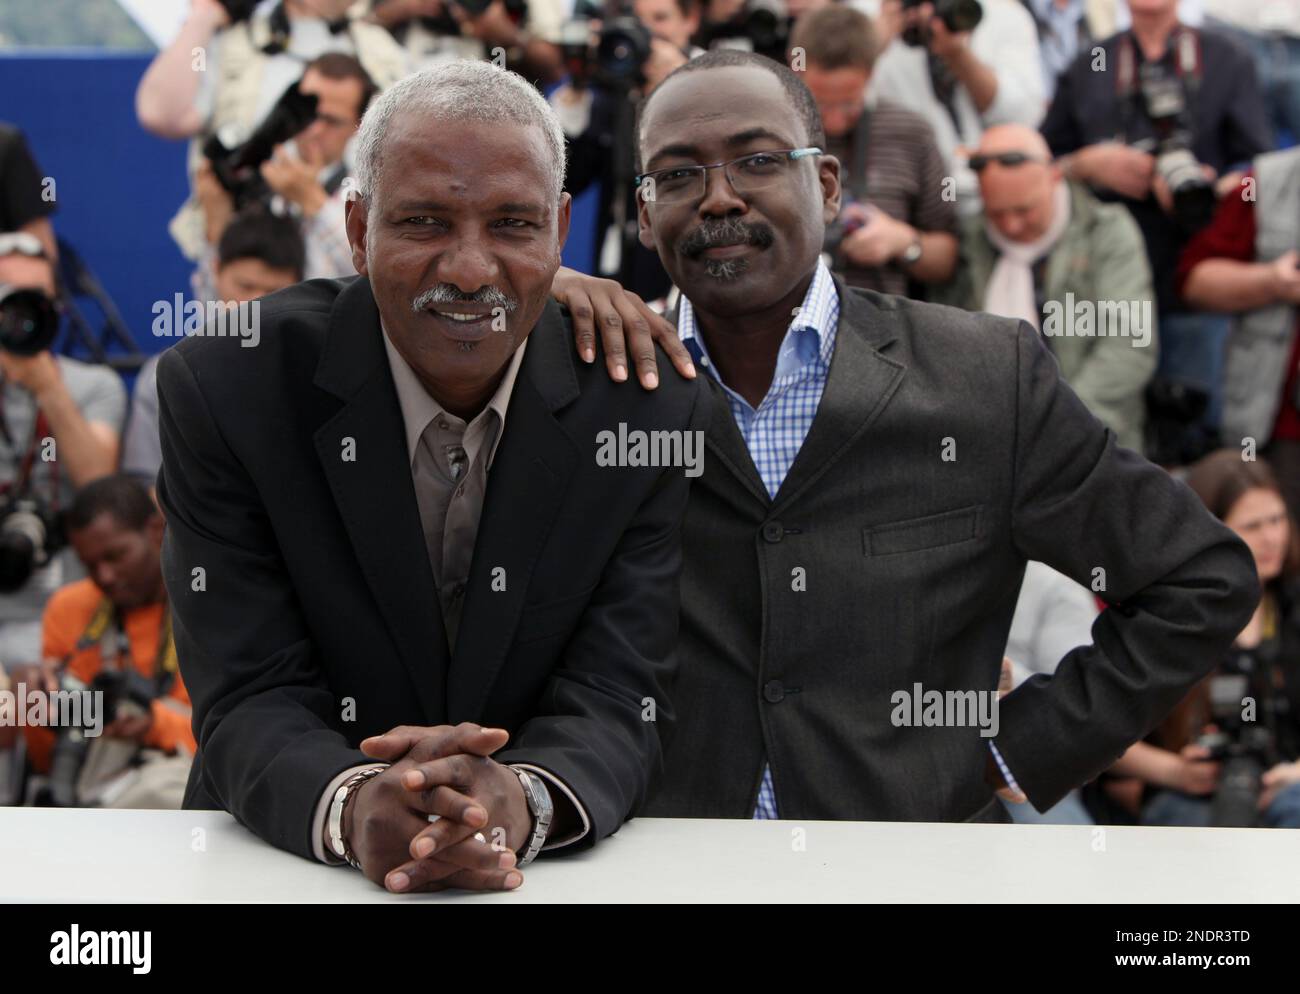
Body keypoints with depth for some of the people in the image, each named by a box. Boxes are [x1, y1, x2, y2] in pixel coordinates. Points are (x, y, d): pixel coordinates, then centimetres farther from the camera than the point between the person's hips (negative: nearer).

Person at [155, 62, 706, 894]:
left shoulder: (654, 408, -5)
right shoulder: (224, 387, -8)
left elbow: (618, 700, -10)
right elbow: (249, 700, -12)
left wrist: (523, 801, -31)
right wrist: (352, 807, -33)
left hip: (556, 871, 1)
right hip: (283, 870, 0)